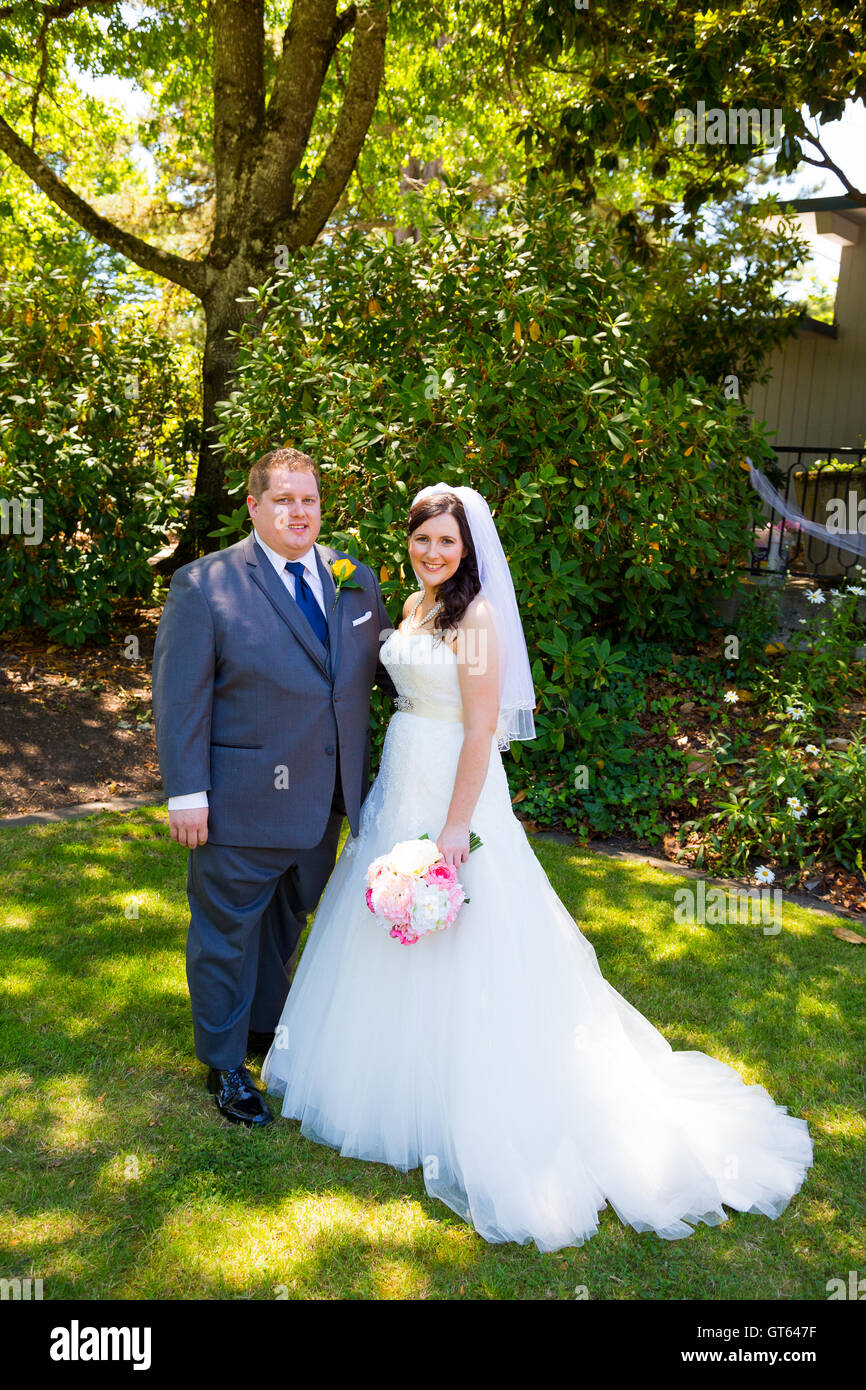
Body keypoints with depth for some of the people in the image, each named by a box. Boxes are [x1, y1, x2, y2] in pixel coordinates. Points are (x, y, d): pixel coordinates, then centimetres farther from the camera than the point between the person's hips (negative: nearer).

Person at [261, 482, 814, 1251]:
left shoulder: (475, 615, -16)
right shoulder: (414, 605, 8)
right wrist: (390, 787, 18)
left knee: (457, 948, 2)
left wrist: (456, 825, -22)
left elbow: (482, 728, -20)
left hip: (452, 785, -9)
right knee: (395, 934, 20)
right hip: (402, 781, 9)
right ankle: (398, 1070, 41)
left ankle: (463, 1102, 21)